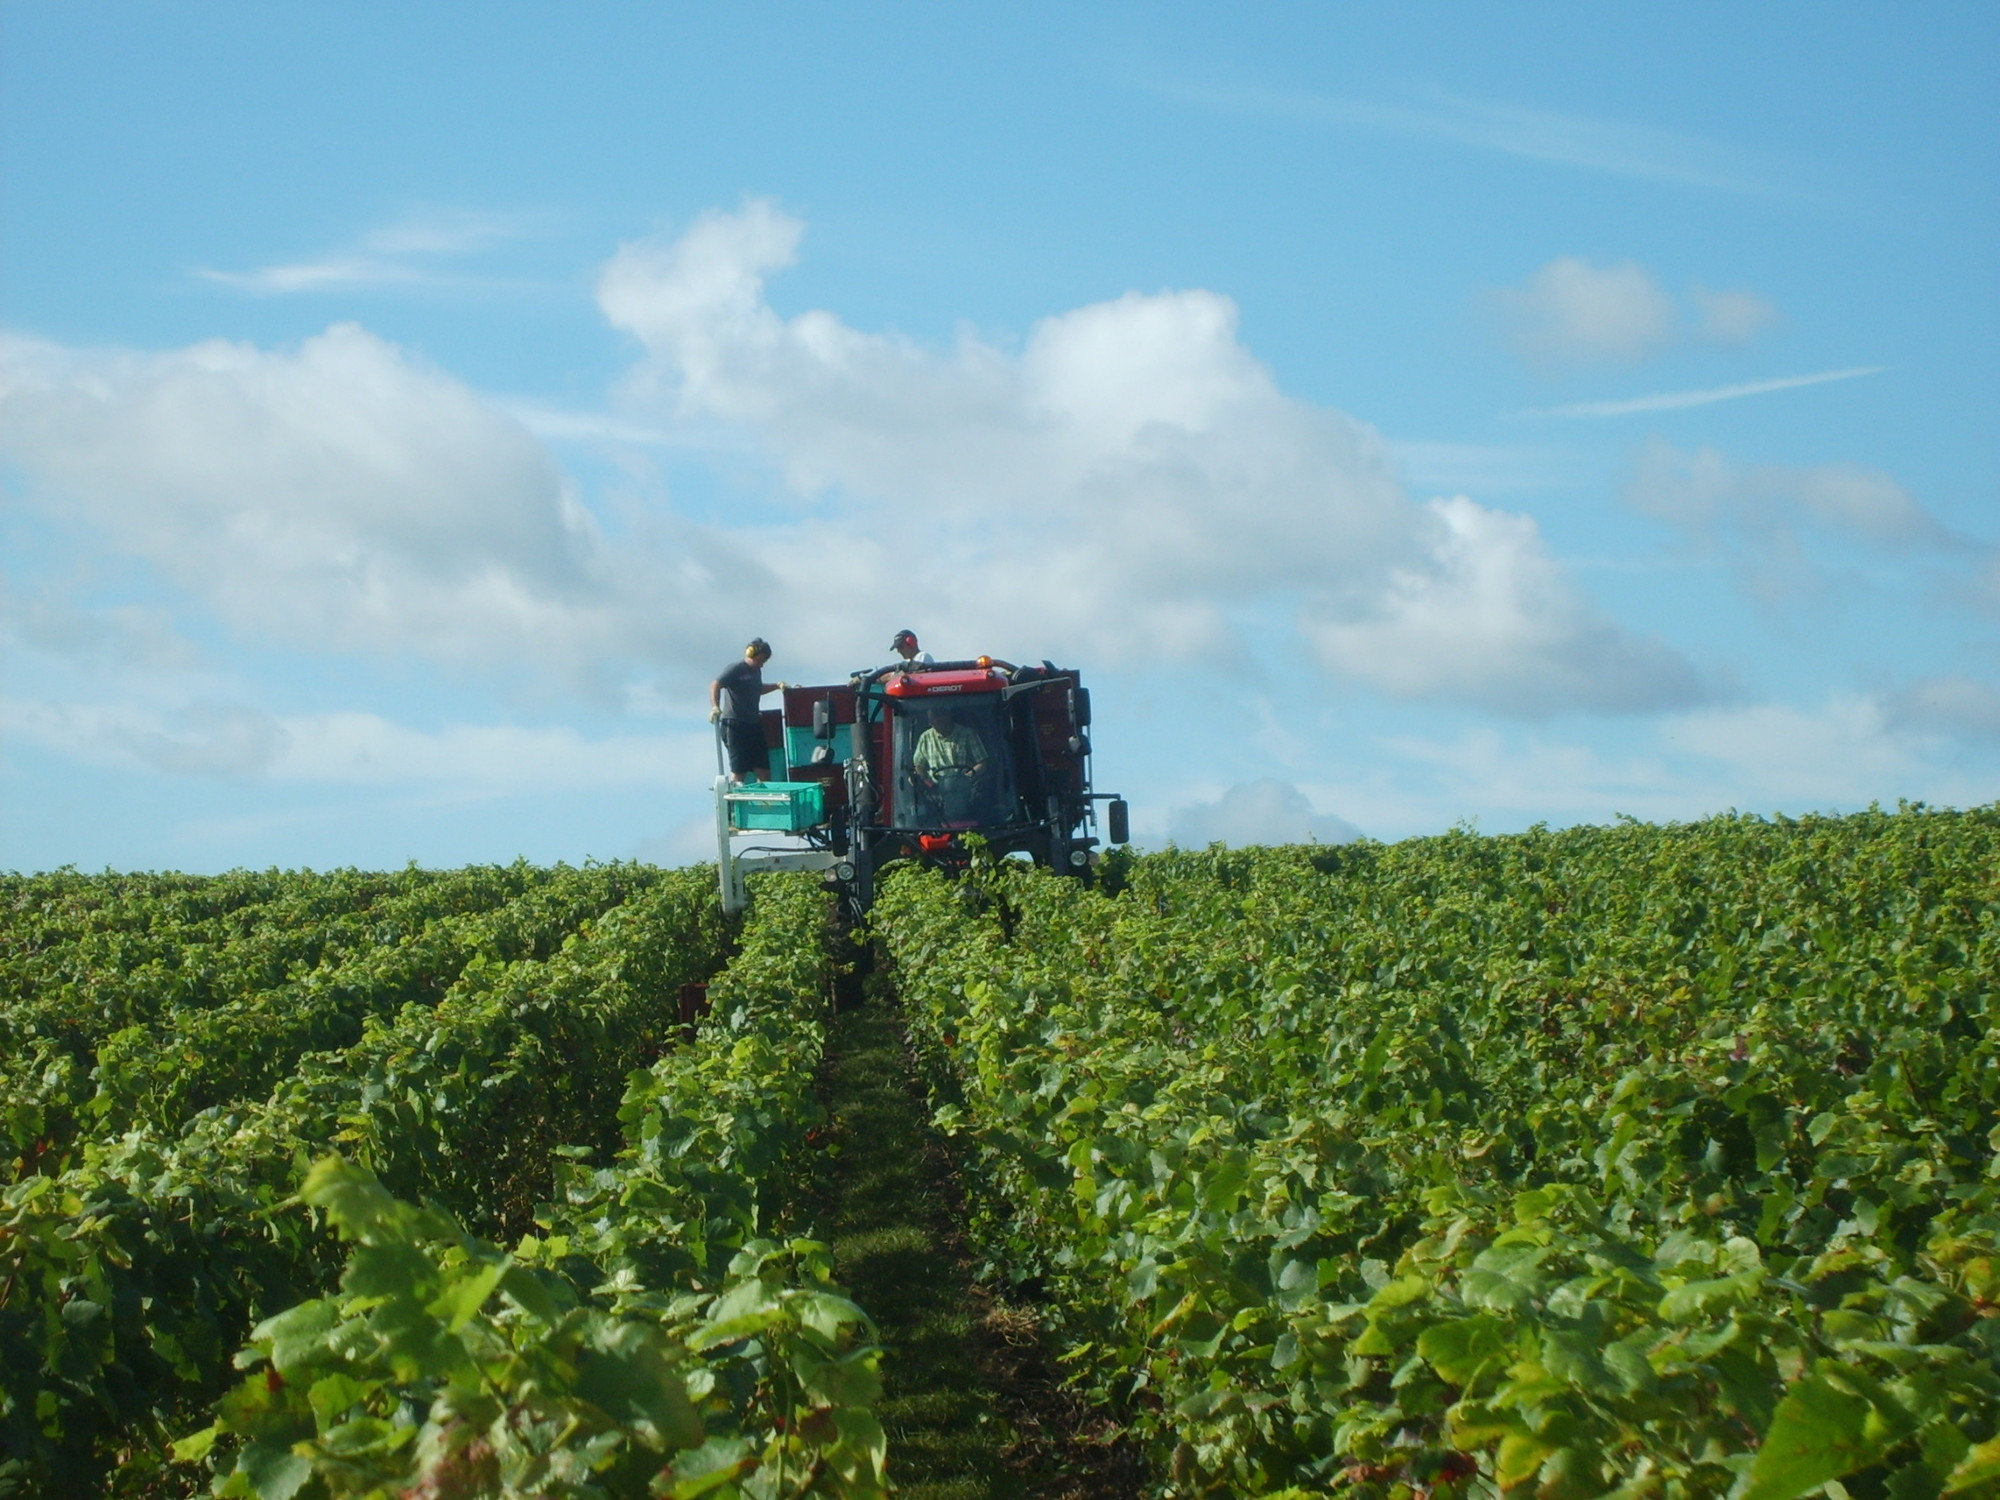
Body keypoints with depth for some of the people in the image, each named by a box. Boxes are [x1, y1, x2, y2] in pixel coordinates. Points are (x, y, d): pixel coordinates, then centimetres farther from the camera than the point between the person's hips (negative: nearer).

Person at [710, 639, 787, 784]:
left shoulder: (756, 671, 20)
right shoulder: (735, 669, -6)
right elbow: (715, 685, -18)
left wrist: (777, 685, 30)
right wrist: (715, 708, -32)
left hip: (753, 724, 9)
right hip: (734, 725, -9)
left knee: (763, 770, 5)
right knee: (739, 771, -10)